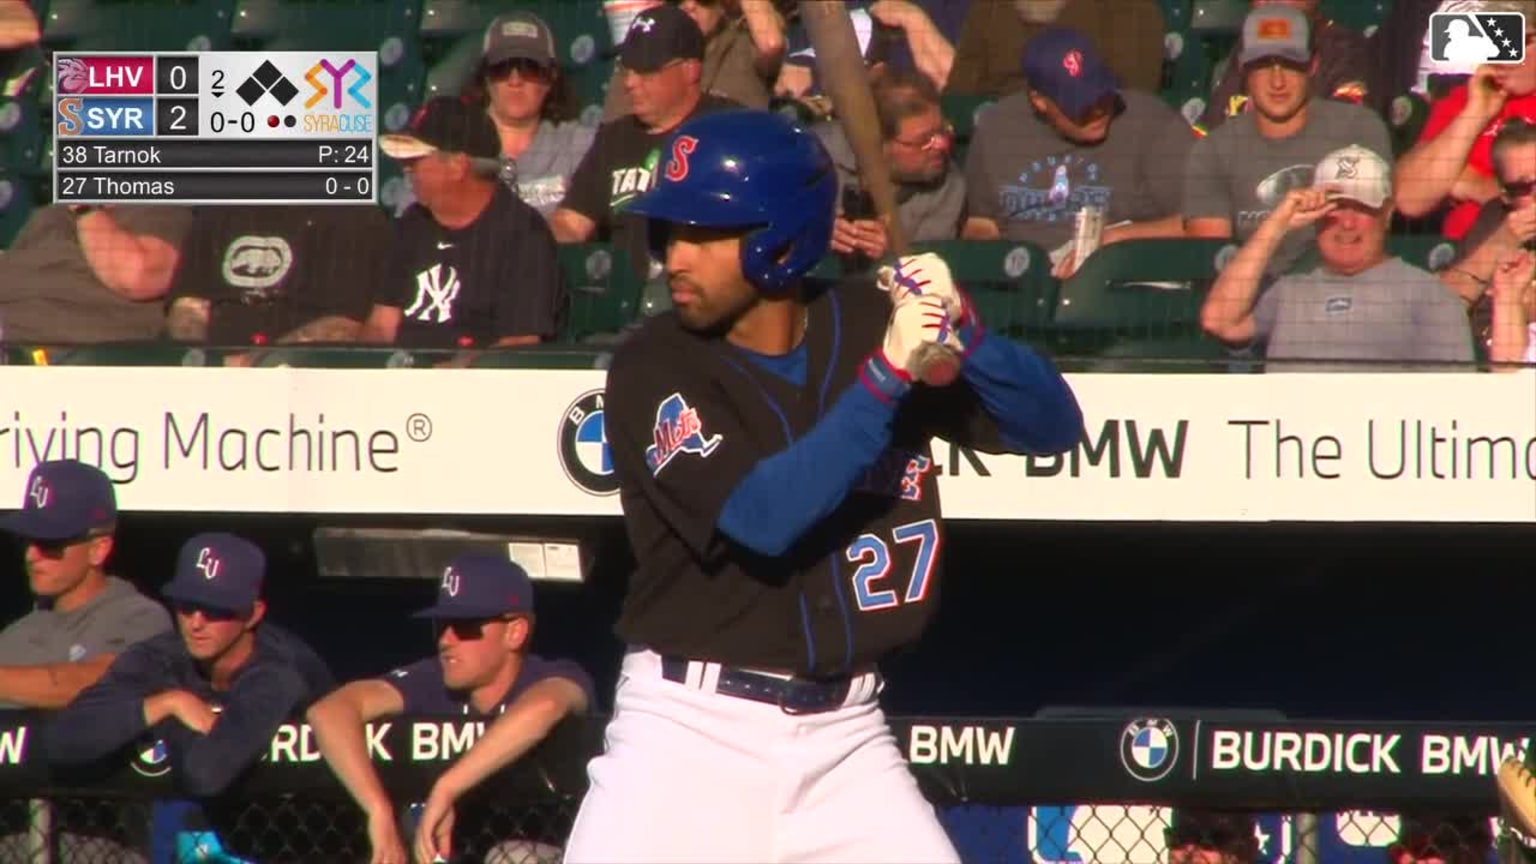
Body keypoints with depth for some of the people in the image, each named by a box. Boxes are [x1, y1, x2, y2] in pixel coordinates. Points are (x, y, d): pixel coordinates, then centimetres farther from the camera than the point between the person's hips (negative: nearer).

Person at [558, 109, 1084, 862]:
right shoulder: (655, 369, -11)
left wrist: (962, 331, -18)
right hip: (690, 724, -3)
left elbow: (1053, 427, 0)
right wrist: (887, 373, -26)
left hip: (843, 734, 3)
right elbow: (763, 519, -24)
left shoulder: (870, 323, 0)